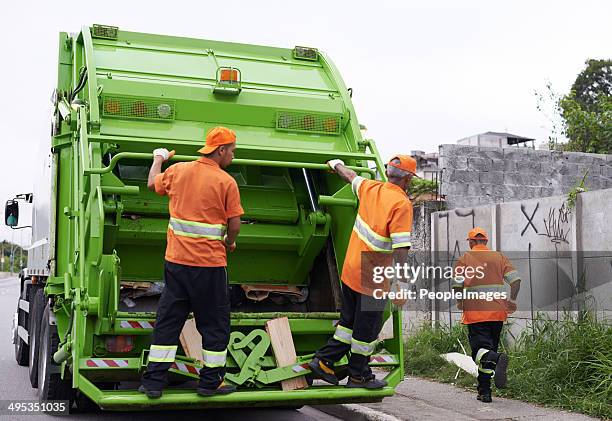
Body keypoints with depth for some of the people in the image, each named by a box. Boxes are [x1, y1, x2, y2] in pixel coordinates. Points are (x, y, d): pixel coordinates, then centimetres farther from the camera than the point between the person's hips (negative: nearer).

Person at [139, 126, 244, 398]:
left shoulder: (177, 170, 4)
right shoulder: (226, 182, -9)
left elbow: (152, 184, 24)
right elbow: (234, 225, -7)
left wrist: (159, 158, 42)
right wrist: (229, 243, 15)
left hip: (176, 261, 5)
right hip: (210, 264, -4)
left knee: (167, 321, 11)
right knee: (214, 323, 10)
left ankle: (153, 381, 13)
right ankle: (210, 381, 17)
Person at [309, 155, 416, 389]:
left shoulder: (370, 188, 2)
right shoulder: (401, 204, -18)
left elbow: (351, 176, 25)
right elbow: (400, 248, -23)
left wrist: (337, 165, 46)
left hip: (350, 271, 7)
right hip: (373, 278, -7)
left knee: (349, 321, 21)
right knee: (366, 329, 8)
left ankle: (323, 361, 23)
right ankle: (359, 376, 20)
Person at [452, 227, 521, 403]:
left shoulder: (464, 259, 3)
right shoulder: (499, 257, 11)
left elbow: (456, 286, -6)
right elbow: (515, 279, -1)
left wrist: (460, 302, 12)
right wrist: (512, 300, 5)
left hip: (474, 313, -4)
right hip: (497, 312, 4)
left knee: (480, 350, -6)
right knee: (488, 349, 13)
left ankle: (498, 359, -39)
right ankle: (484, 391, 15)